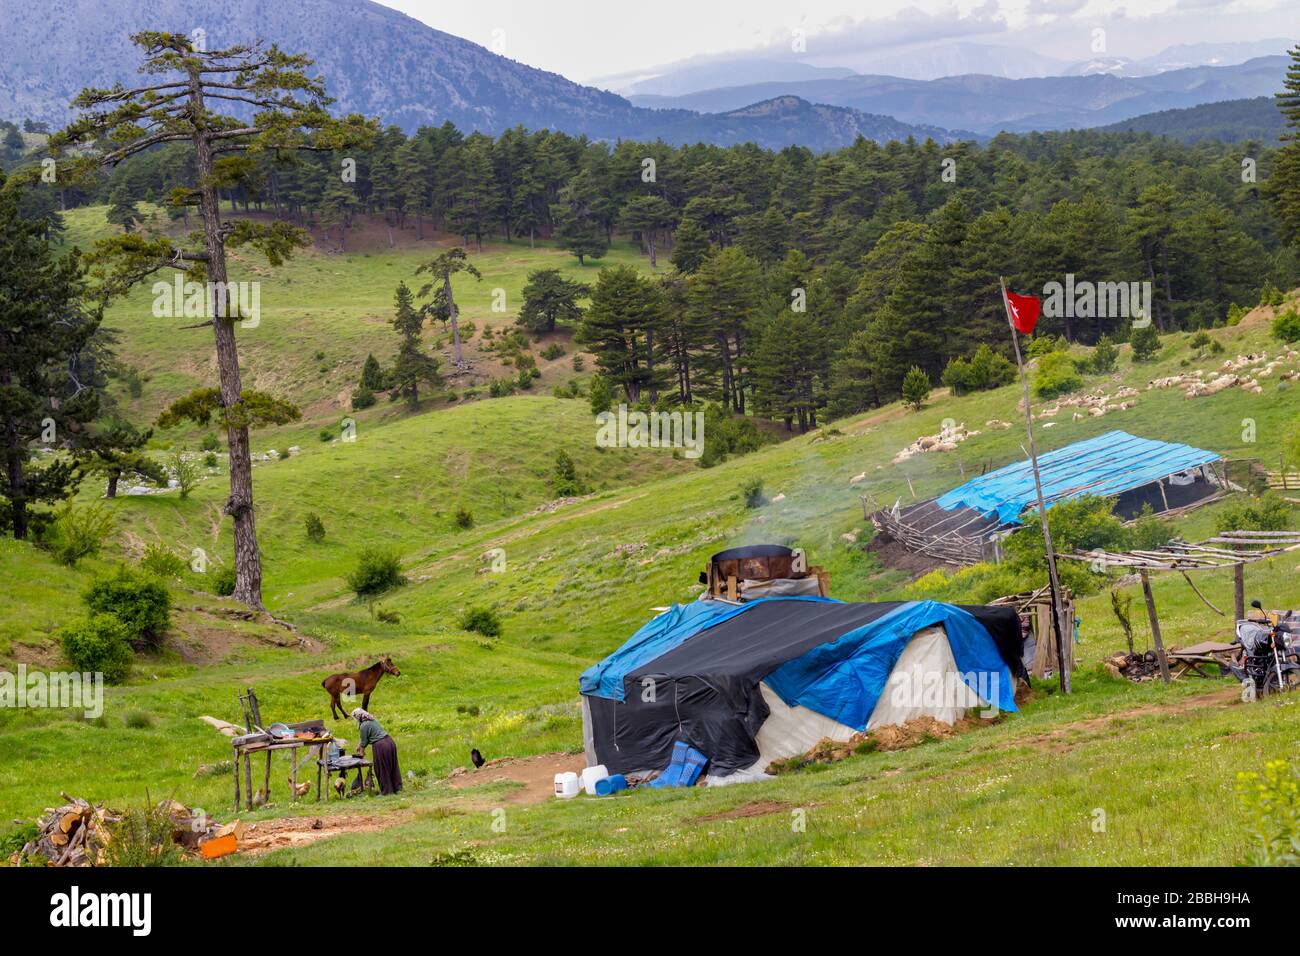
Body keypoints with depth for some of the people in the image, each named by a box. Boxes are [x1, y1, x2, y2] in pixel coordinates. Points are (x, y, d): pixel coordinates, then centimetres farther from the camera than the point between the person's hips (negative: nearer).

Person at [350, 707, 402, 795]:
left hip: (380, 746, -8)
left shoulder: (364, 726, -14)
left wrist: (361, 752, 12)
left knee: (382, 769, 6)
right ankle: (396, 786, 26)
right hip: (389, 741, 8)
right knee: (392, 766, 17)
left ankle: (386, 790, 15)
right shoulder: (372, 720, 13)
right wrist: (360, 745, 31)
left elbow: (364, 741, -5)